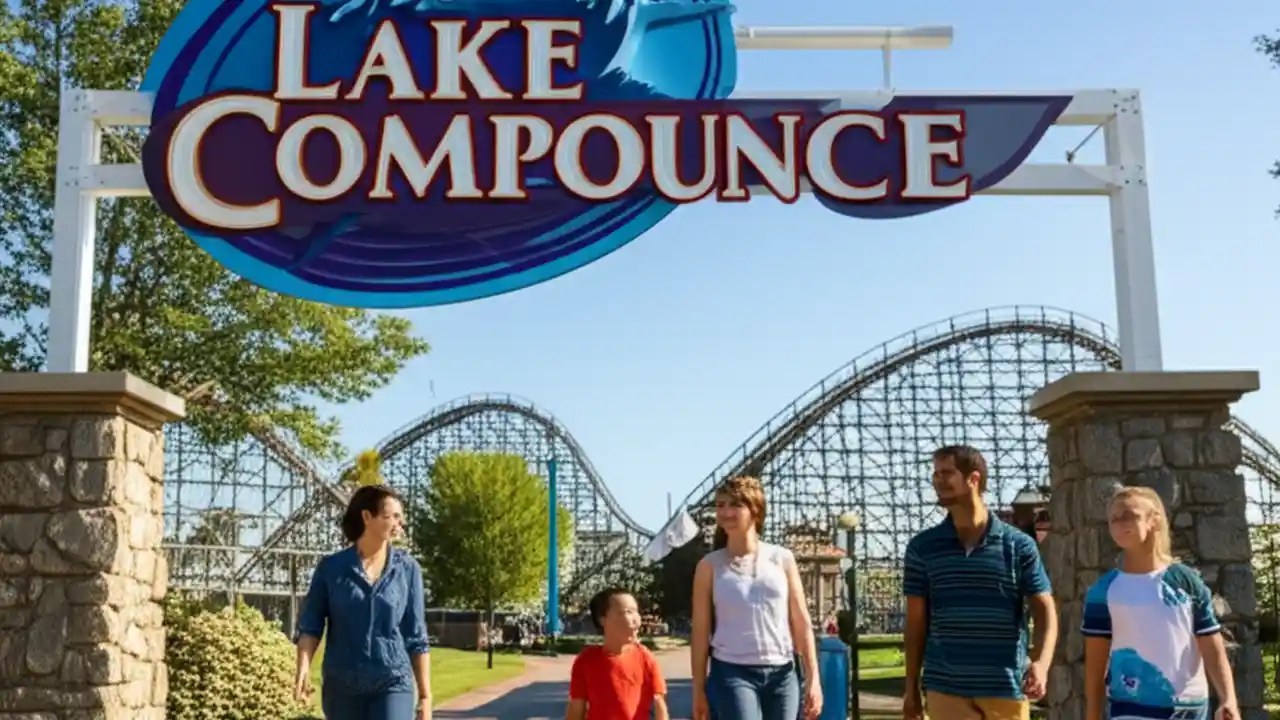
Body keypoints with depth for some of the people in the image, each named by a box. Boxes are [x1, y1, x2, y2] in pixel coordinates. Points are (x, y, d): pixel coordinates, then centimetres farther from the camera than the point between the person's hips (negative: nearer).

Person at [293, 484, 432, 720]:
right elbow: (310, 625, -1)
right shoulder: (331, 567, 0)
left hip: (392, 685, -1)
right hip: (342, 686, 1)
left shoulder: (407, 568, 1)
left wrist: (425, 695, 3)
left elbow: (416, 636, 3)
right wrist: (303, 667, -20)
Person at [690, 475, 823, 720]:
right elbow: (701, 630, 2)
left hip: (781, 674, 3)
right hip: (731, 673, -2)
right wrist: (699, 689, 1)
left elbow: (801, 622, 6)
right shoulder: (710, 565, 1)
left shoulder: (782, 559, 5)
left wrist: (813, 677, 0)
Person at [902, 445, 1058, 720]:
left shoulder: (1019, 545, 0)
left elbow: (1045, 611, -2)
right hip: (947, 689, 0)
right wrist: (911, 688, 6)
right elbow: (916, 622, 7)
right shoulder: (922, 548, 4)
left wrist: (1041, 662, -21)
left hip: (1006, 687, 0)